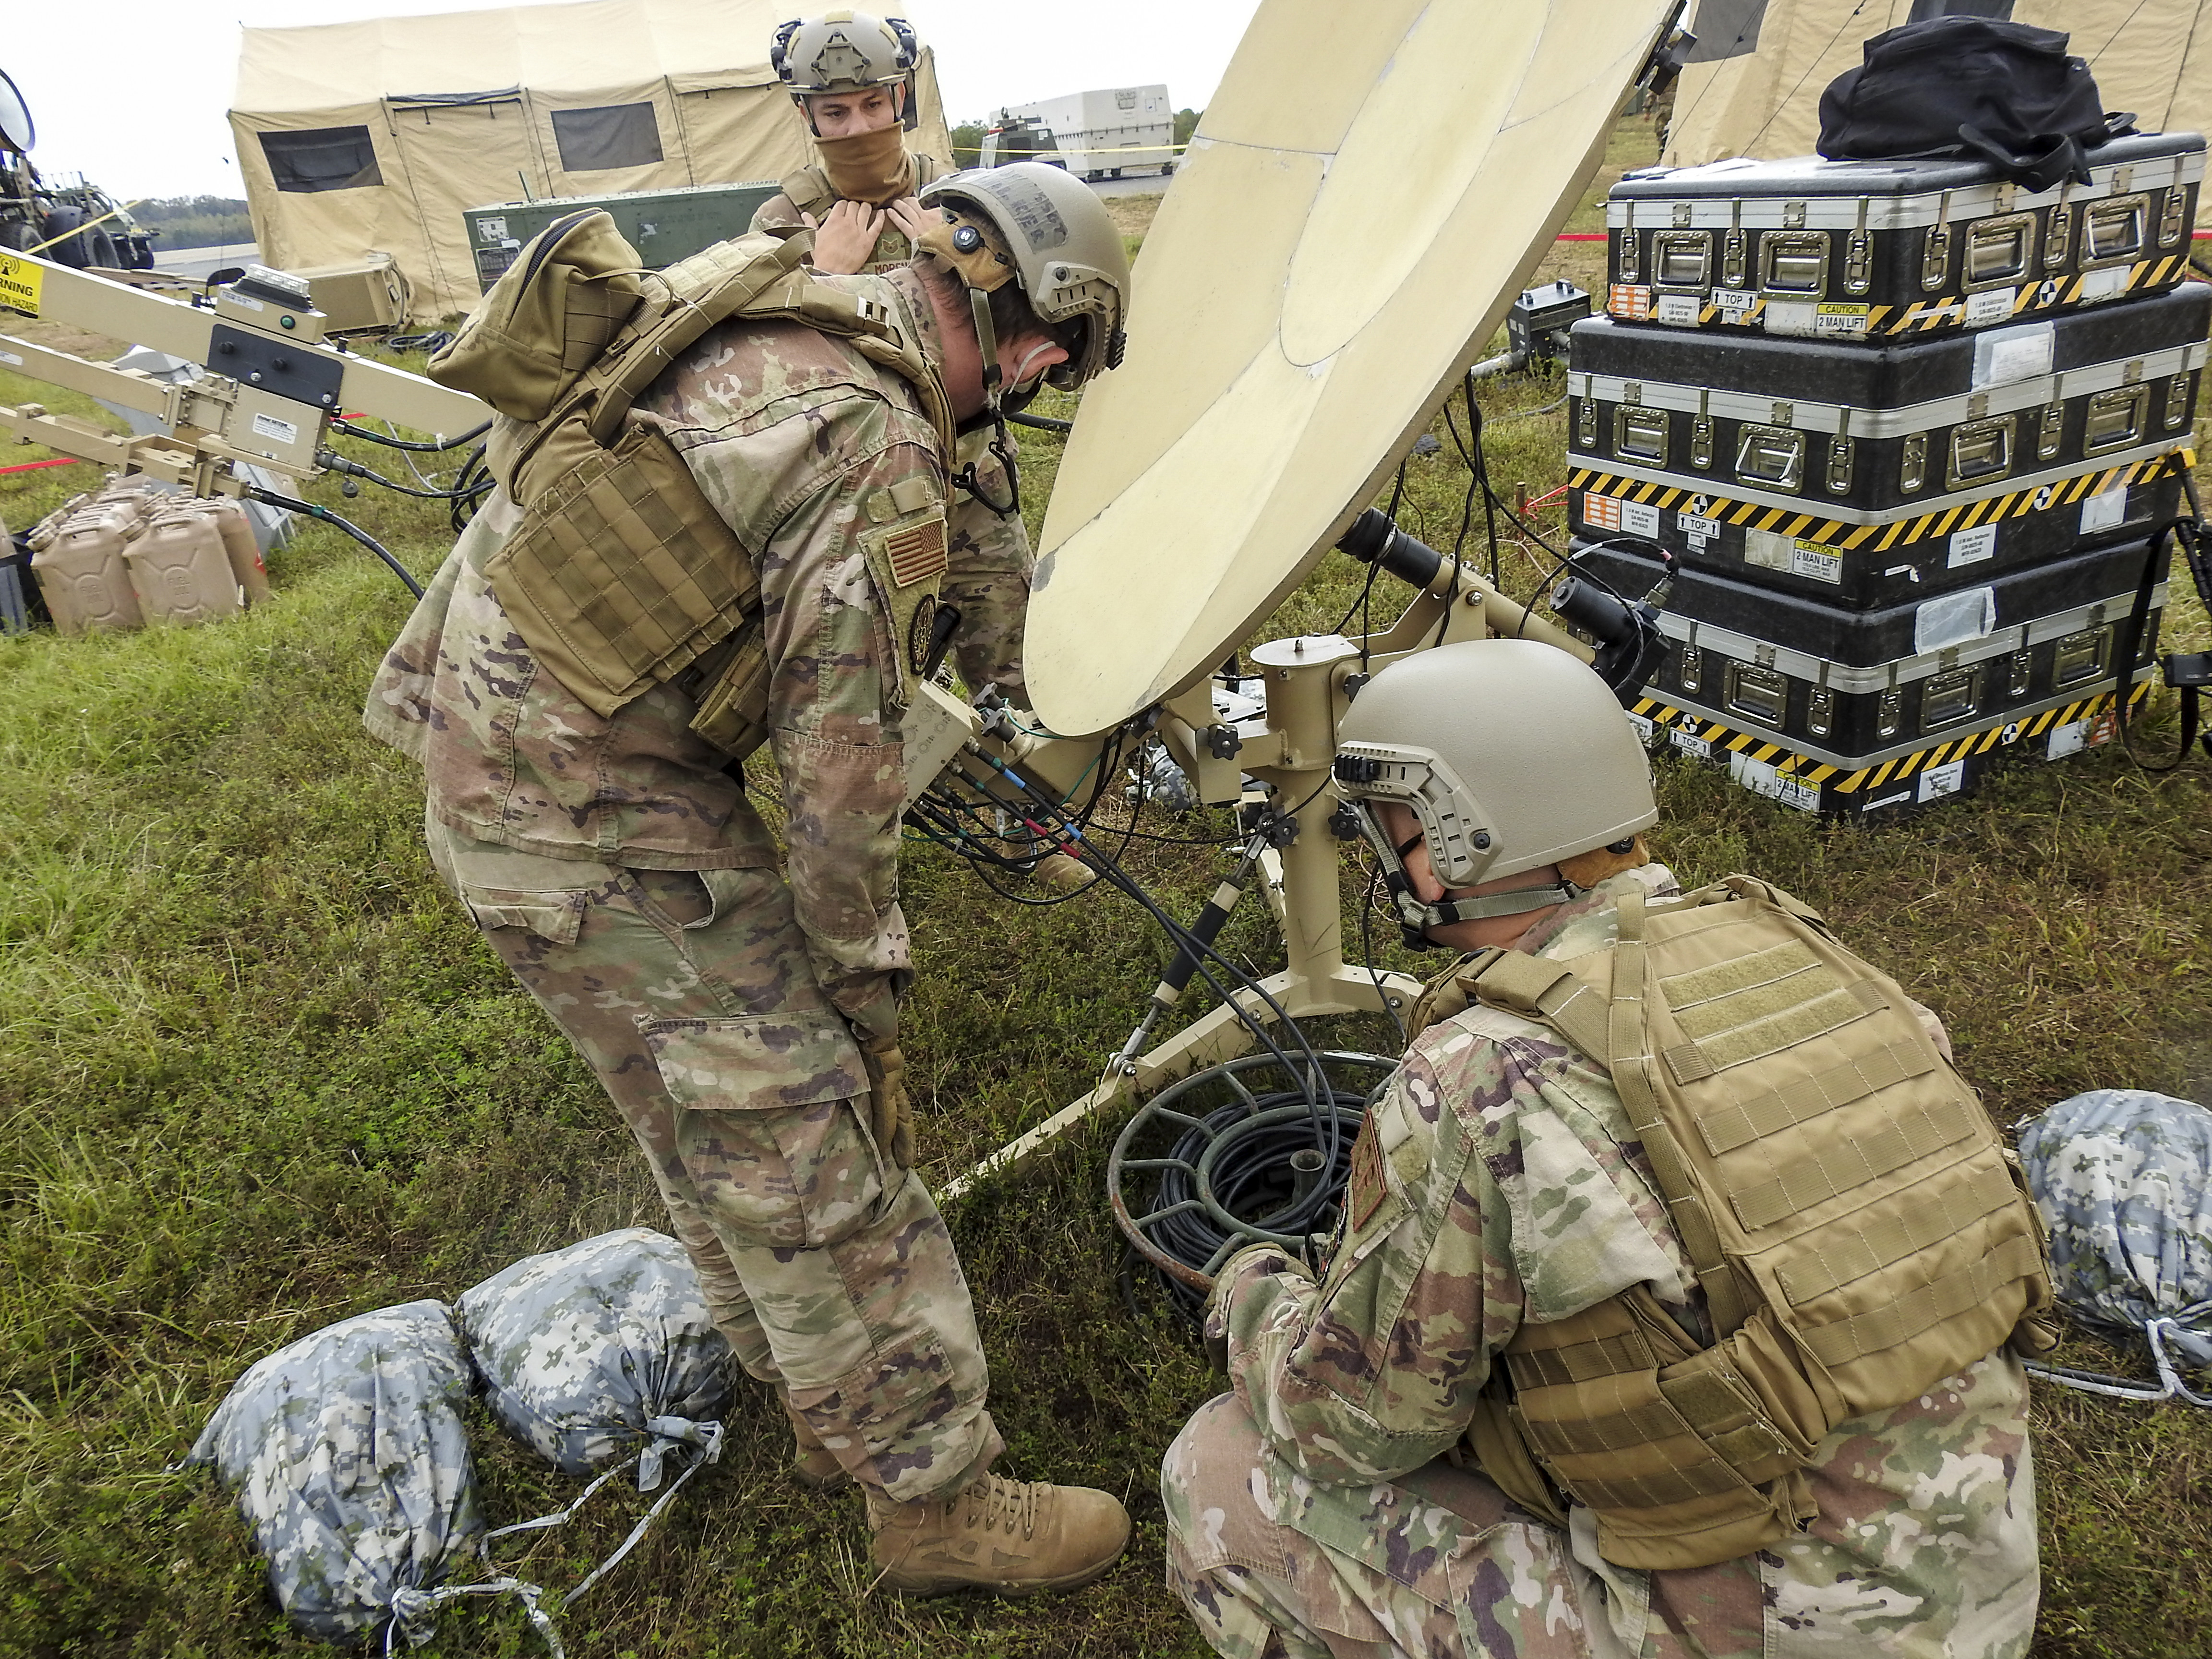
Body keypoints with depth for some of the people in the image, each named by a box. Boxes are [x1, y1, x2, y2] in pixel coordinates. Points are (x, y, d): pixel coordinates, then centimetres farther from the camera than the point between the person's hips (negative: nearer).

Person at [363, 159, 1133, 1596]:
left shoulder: (772, 304, 6)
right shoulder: (880, 459, -21)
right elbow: (845, 755, -18)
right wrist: (869, 970, -5)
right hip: (586, 814, -10)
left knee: (701, 1106, 19)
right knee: (804, 1141, -1)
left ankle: (831, 1408, 37)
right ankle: (933, 1499, 15)